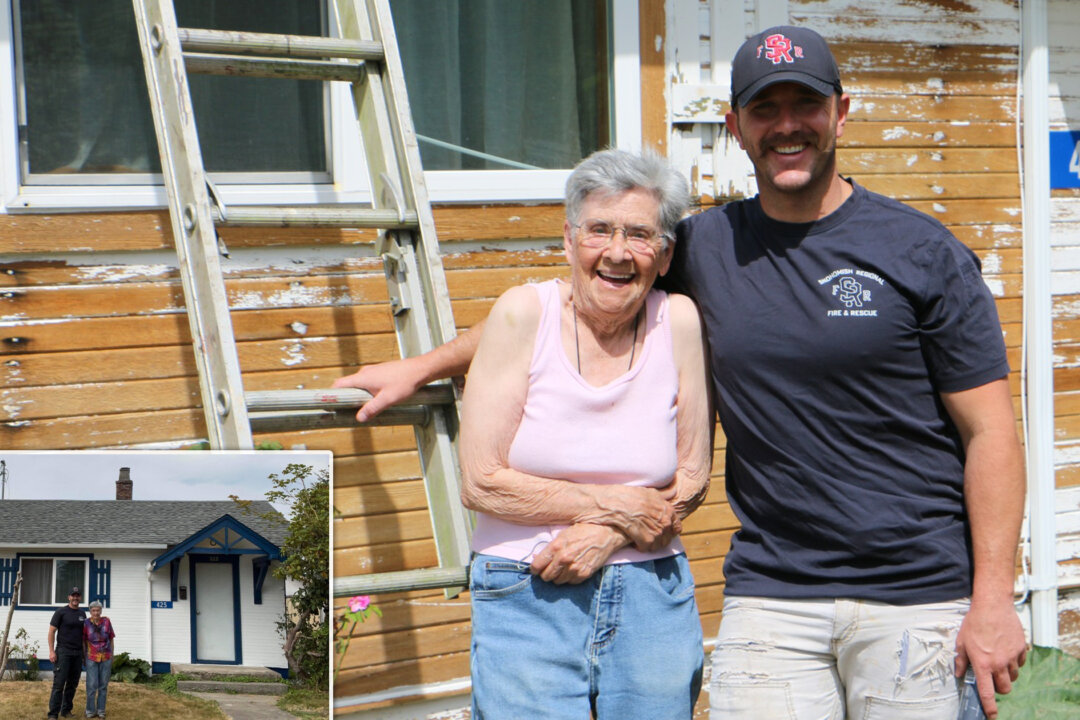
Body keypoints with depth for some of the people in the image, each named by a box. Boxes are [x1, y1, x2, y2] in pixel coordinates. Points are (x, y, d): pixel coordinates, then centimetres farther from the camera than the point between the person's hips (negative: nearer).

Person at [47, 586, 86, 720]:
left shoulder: (82, 614, 13)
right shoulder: (61, 612, -2)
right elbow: (52, 631, -4)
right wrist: (52, 651, -11)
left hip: (77, 653, 5)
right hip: (63, 652, -5)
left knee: (73, 684, 7)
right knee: (59, 683, -9)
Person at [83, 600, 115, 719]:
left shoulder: (106, 621, -8)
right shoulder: (86, 623, -12)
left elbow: (111, 639, 1)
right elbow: (83, 642, -3)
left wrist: (112, 657, 3)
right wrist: (84, 658, -1)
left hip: (106, 658, 1)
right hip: (92, 658, -1)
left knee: (103, 684, 5)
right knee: (92, 685, -6)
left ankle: (101, 710, 14)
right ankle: (90, 710, 6)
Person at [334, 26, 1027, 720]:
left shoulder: (923, 253, 0)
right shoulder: (706, 246, 8)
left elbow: (991, 432, -1)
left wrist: (993, 599, -8)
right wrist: (423, 368, 25)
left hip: (918, 595, -2)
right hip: (769, 592, 2)